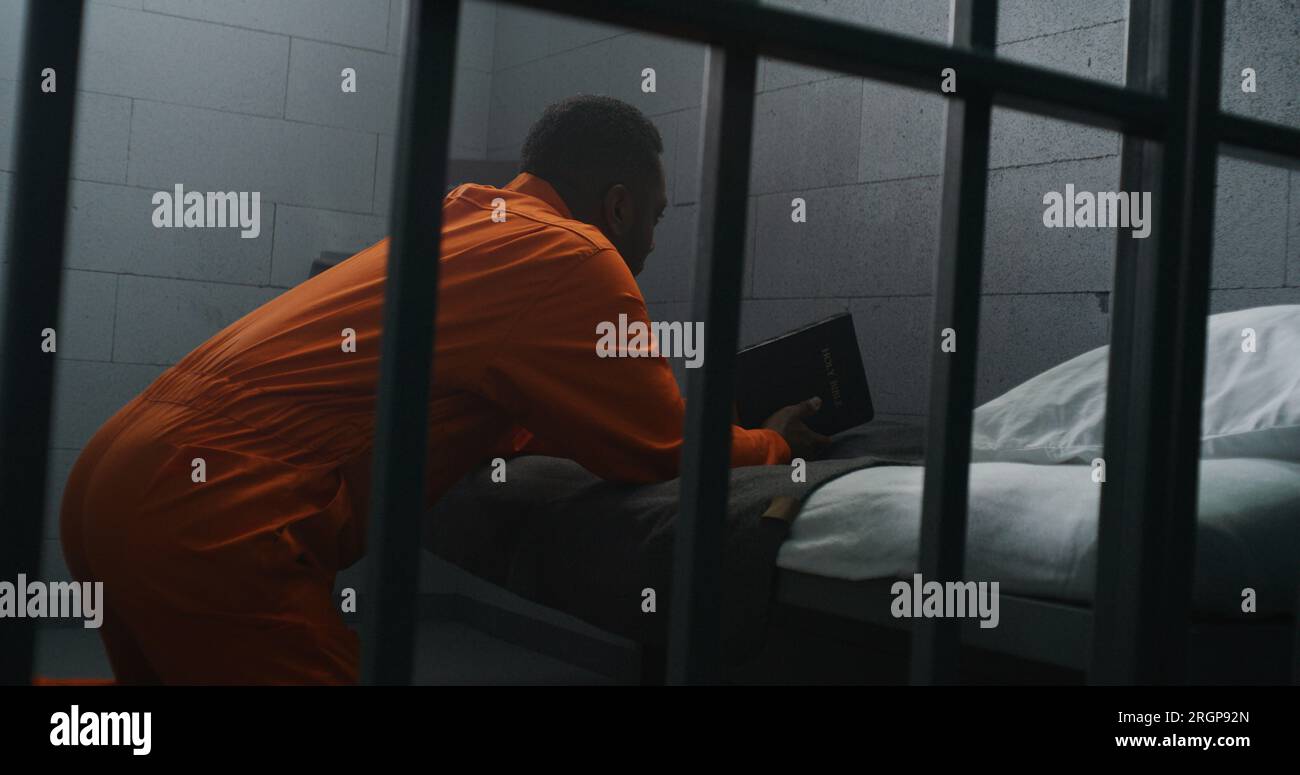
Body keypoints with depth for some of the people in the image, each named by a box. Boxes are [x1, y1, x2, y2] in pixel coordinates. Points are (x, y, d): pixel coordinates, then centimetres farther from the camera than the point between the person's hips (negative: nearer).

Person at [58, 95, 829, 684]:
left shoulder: (471, 222, 21)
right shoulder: (572, 256, -5)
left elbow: (510, 421, 32)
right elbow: (669, 452, 2)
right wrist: (772, 443, 22)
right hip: (206, 513, -9)